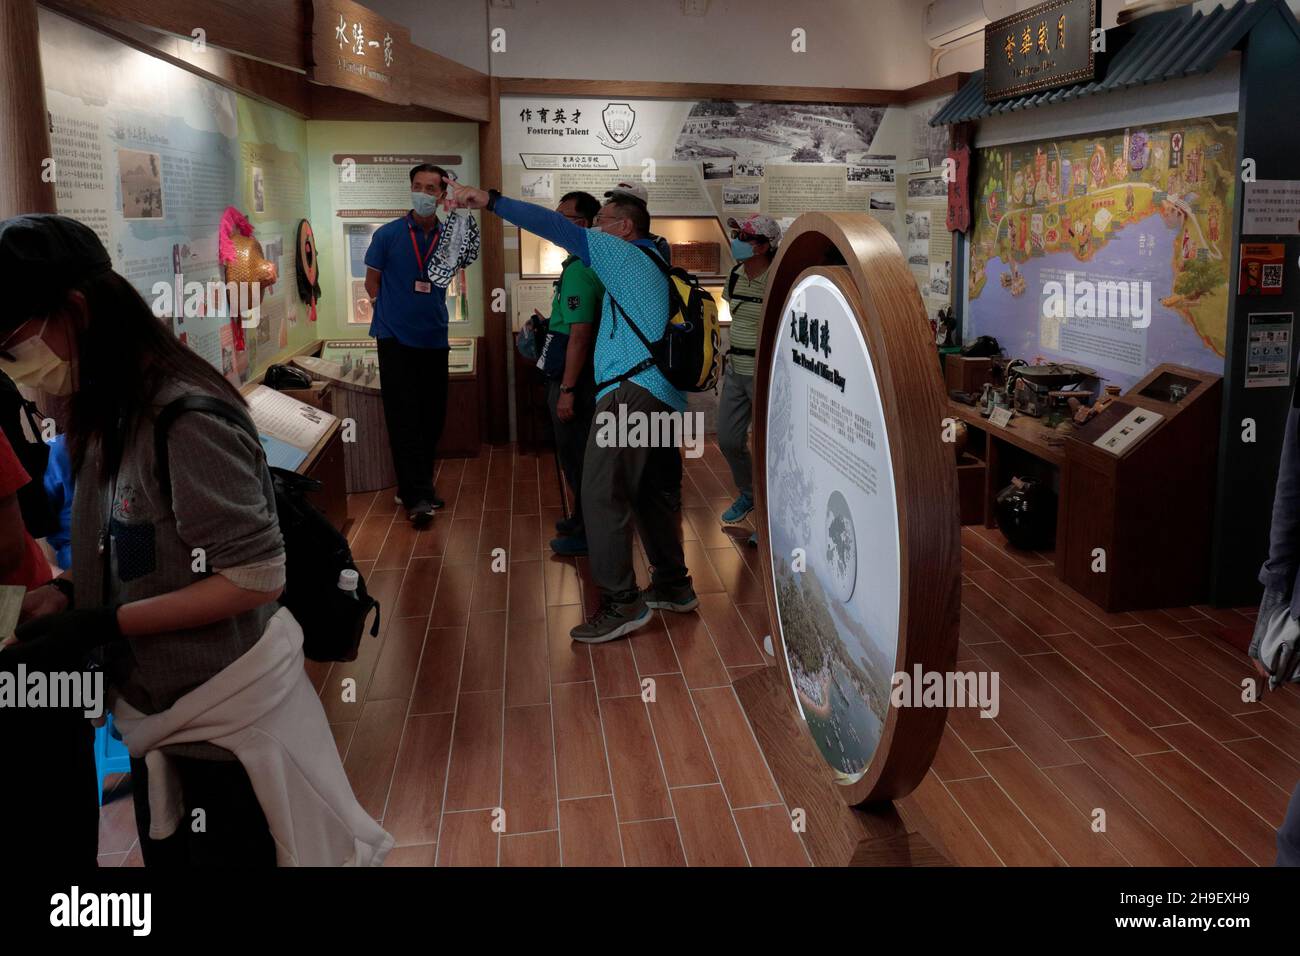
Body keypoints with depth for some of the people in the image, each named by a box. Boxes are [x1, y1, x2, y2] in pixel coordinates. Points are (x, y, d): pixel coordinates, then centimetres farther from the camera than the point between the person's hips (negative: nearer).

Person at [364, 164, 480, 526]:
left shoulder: (448, 235, 4)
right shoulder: (388, 234, -3)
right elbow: (372, 282, 4)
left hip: (434, 337, 4)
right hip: (396, 337, -4)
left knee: (432, 416, 8)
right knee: (404, 417, -7)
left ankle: (416, 487, 22)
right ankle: (417, 496, -5)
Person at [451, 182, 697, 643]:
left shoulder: (627, 254, 0)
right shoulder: (654, 264, 26)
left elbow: (559, 229, -8)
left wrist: (491, 200, -9)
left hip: (631, 389, -10)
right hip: (666, 395, 10)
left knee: (603, 494, -11)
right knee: (655, 493, 17)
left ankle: (620, 604, -11)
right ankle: (673, 585, 26)